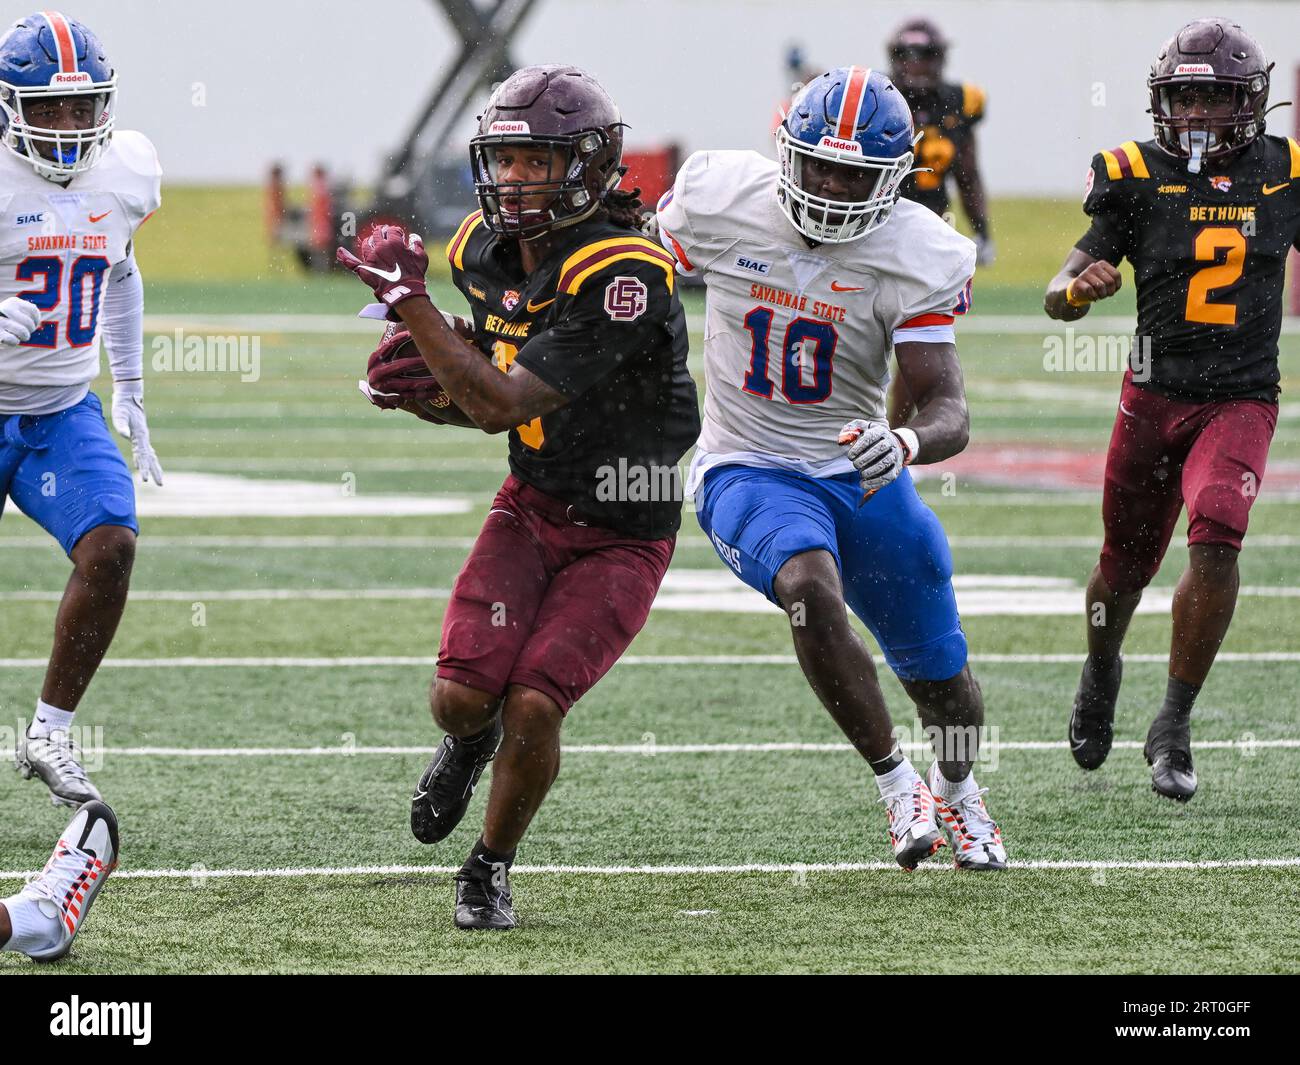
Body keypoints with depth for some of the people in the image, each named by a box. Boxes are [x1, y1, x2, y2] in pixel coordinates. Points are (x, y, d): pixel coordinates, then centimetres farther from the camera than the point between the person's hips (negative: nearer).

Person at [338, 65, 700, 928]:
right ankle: (470, 741, 25)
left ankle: (491, 868, 7)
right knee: (464, 695, -13)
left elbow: (504, 404, -32)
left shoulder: (623, 276, -28)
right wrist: (422, 388, -6)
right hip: (532, 508, 5)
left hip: (621, 535, -5)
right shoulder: (488, 251, -4)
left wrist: (409, 301, -31)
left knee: (533, 707, -19)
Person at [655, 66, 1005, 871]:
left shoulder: (914, 259, -16)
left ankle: (958, 792, 46)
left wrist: (907, 443, -44)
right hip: (749, 472, -1)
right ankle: (897, 784, -16)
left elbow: (950, 411, -23)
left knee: (940, 674, 10)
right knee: (810, 586, -34)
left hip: (859, 474, 1)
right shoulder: (724, 203, -13)